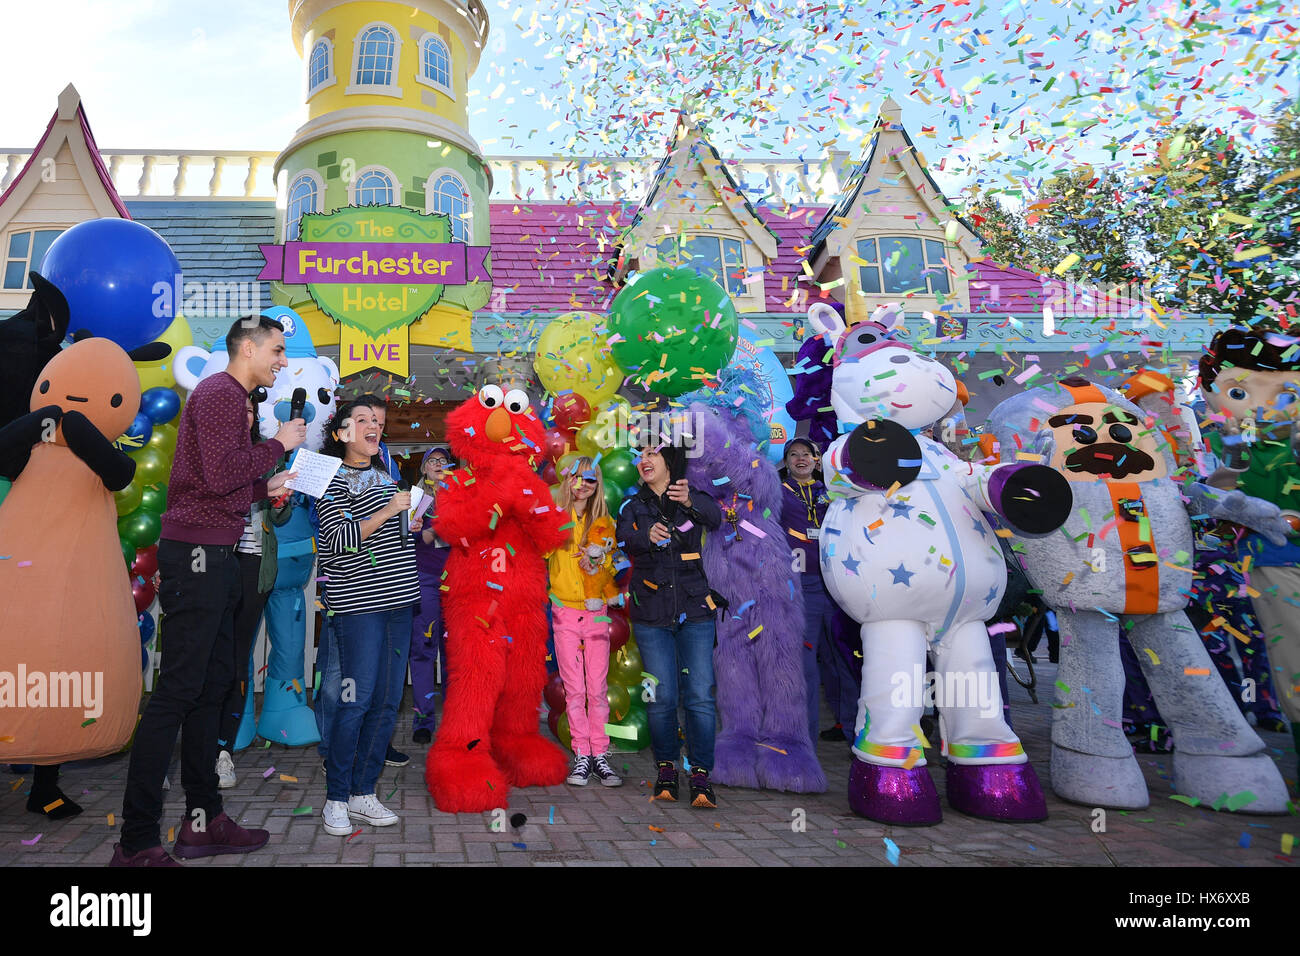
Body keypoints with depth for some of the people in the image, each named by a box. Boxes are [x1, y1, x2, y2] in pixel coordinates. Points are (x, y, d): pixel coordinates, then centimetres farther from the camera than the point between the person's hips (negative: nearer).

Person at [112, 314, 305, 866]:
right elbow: (219, 476, -21)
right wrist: (278, 444, -10)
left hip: (212, 556, 11)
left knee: (212, 685, 12)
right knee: (177, 691, -8)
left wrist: (267, 488, 15)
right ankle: (135, 843, 0)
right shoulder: (220, 393, -10)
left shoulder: (230, 397, 22)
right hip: (197, 553, -11)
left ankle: (203, 821, 21)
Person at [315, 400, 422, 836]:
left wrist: (411, 527, 13)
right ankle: (336, 798, 6)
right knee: (356, 699, -7)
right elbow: (338, 539, -15)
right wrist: (389, 510, -17)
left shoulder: (385, 476, 19)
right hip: (358, 602, -7)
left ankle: (363, 792, 17)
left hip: (397, 598, 7)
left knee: (388, 700, 6)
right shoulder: (334, 480, -1)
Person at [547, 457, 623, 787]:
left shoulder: (603, 523, 9)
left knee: (598, 688, 1)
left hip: (595, 612, 1)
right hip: (564, 612, -1)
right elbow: (541, 552, -8)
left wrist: (597, 562, -7)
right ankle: (582, 756, 11)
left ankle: (600, 755, 9)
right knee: (574, 689, 2)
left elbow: (609, 569, 12)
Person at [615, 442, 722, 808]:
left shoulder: (694, 499, 5)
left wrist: (689, 502, -40)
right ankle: (666, 768, 16)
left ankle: (700, 775, 1)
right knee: (661, 696, -1)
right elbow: (624, 539, -13)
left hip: (694, 612, -1)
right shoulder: (633, 506, 9)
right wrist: (647, 535, -36)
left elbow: (716, 516, -18)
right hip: (651, 614, 1)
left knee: (700, 694, -6)